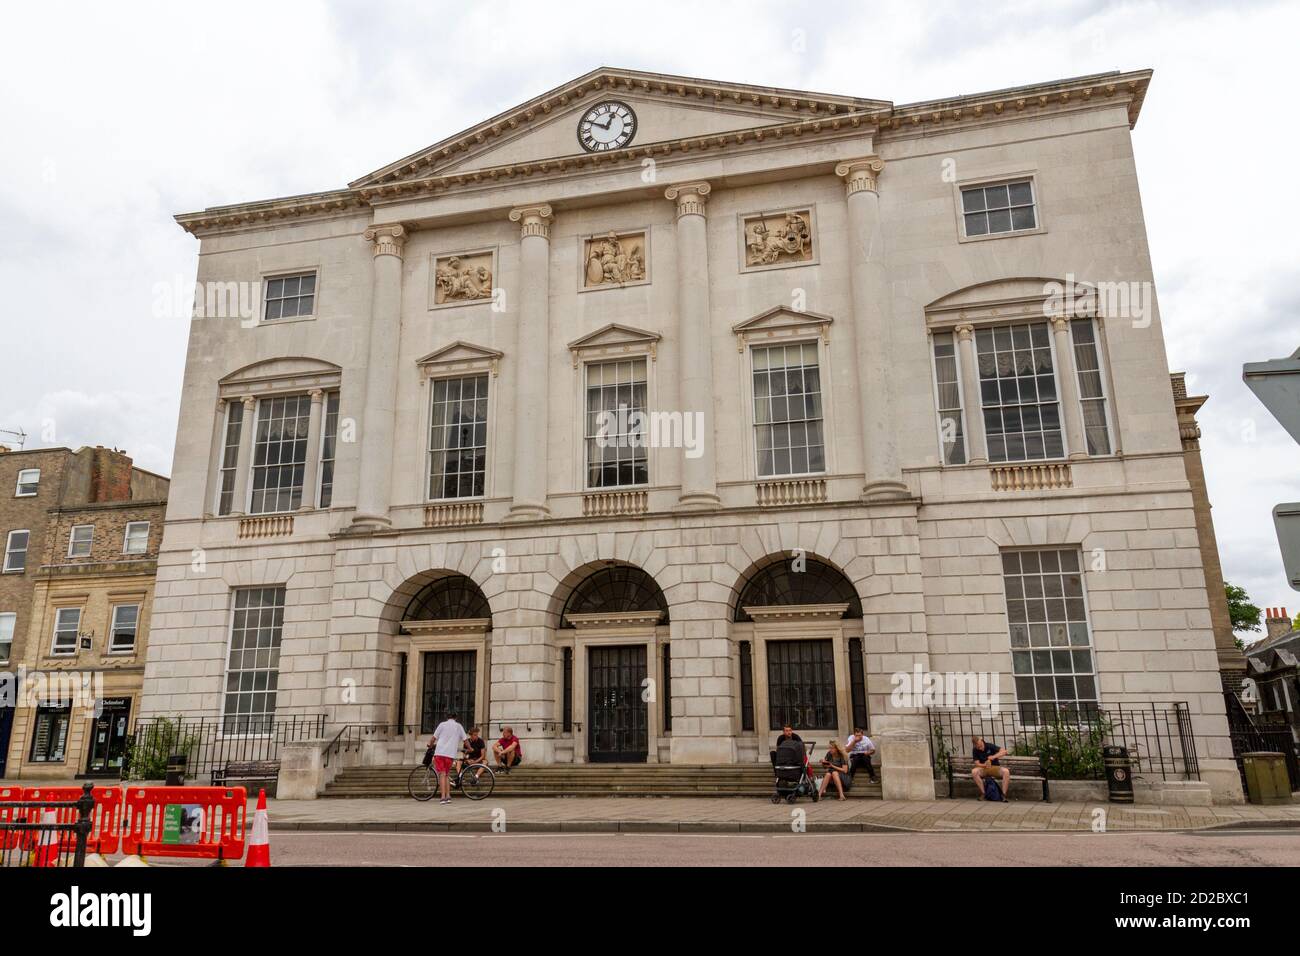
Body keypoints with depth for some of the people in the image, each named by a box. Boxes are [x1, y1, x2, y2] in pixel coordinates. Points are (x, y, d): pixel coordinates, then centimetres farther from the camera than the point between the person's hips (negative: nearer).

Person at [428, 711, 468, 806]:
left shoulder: (442, 724, 10)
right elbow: (465, 740, 15)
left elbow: (433, 738, 8)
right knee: (447, 775, 15)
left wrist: (431, 745, 28)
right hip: (451, 753, 2)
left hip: (439, 752, -1)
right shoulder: (459, 726, 13)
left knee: (442, 774, -3)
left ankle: (443, 797, -14)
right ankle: (448, 796, 6)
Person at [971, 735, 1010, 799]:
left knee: (1006, 771, -32)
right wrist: (985, 765, -30)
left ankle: (1004, 794, -26)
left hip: (995, 767, 0)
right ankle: (982, 793, -23)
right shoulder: (975, 750, -5)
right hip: (983, 769, 0)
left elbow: (1004, 751, -15)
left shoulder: (990, 746, -9)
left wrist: (994, 757, -28)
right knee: (974, 771, -32)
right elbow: (977, 764, -10)